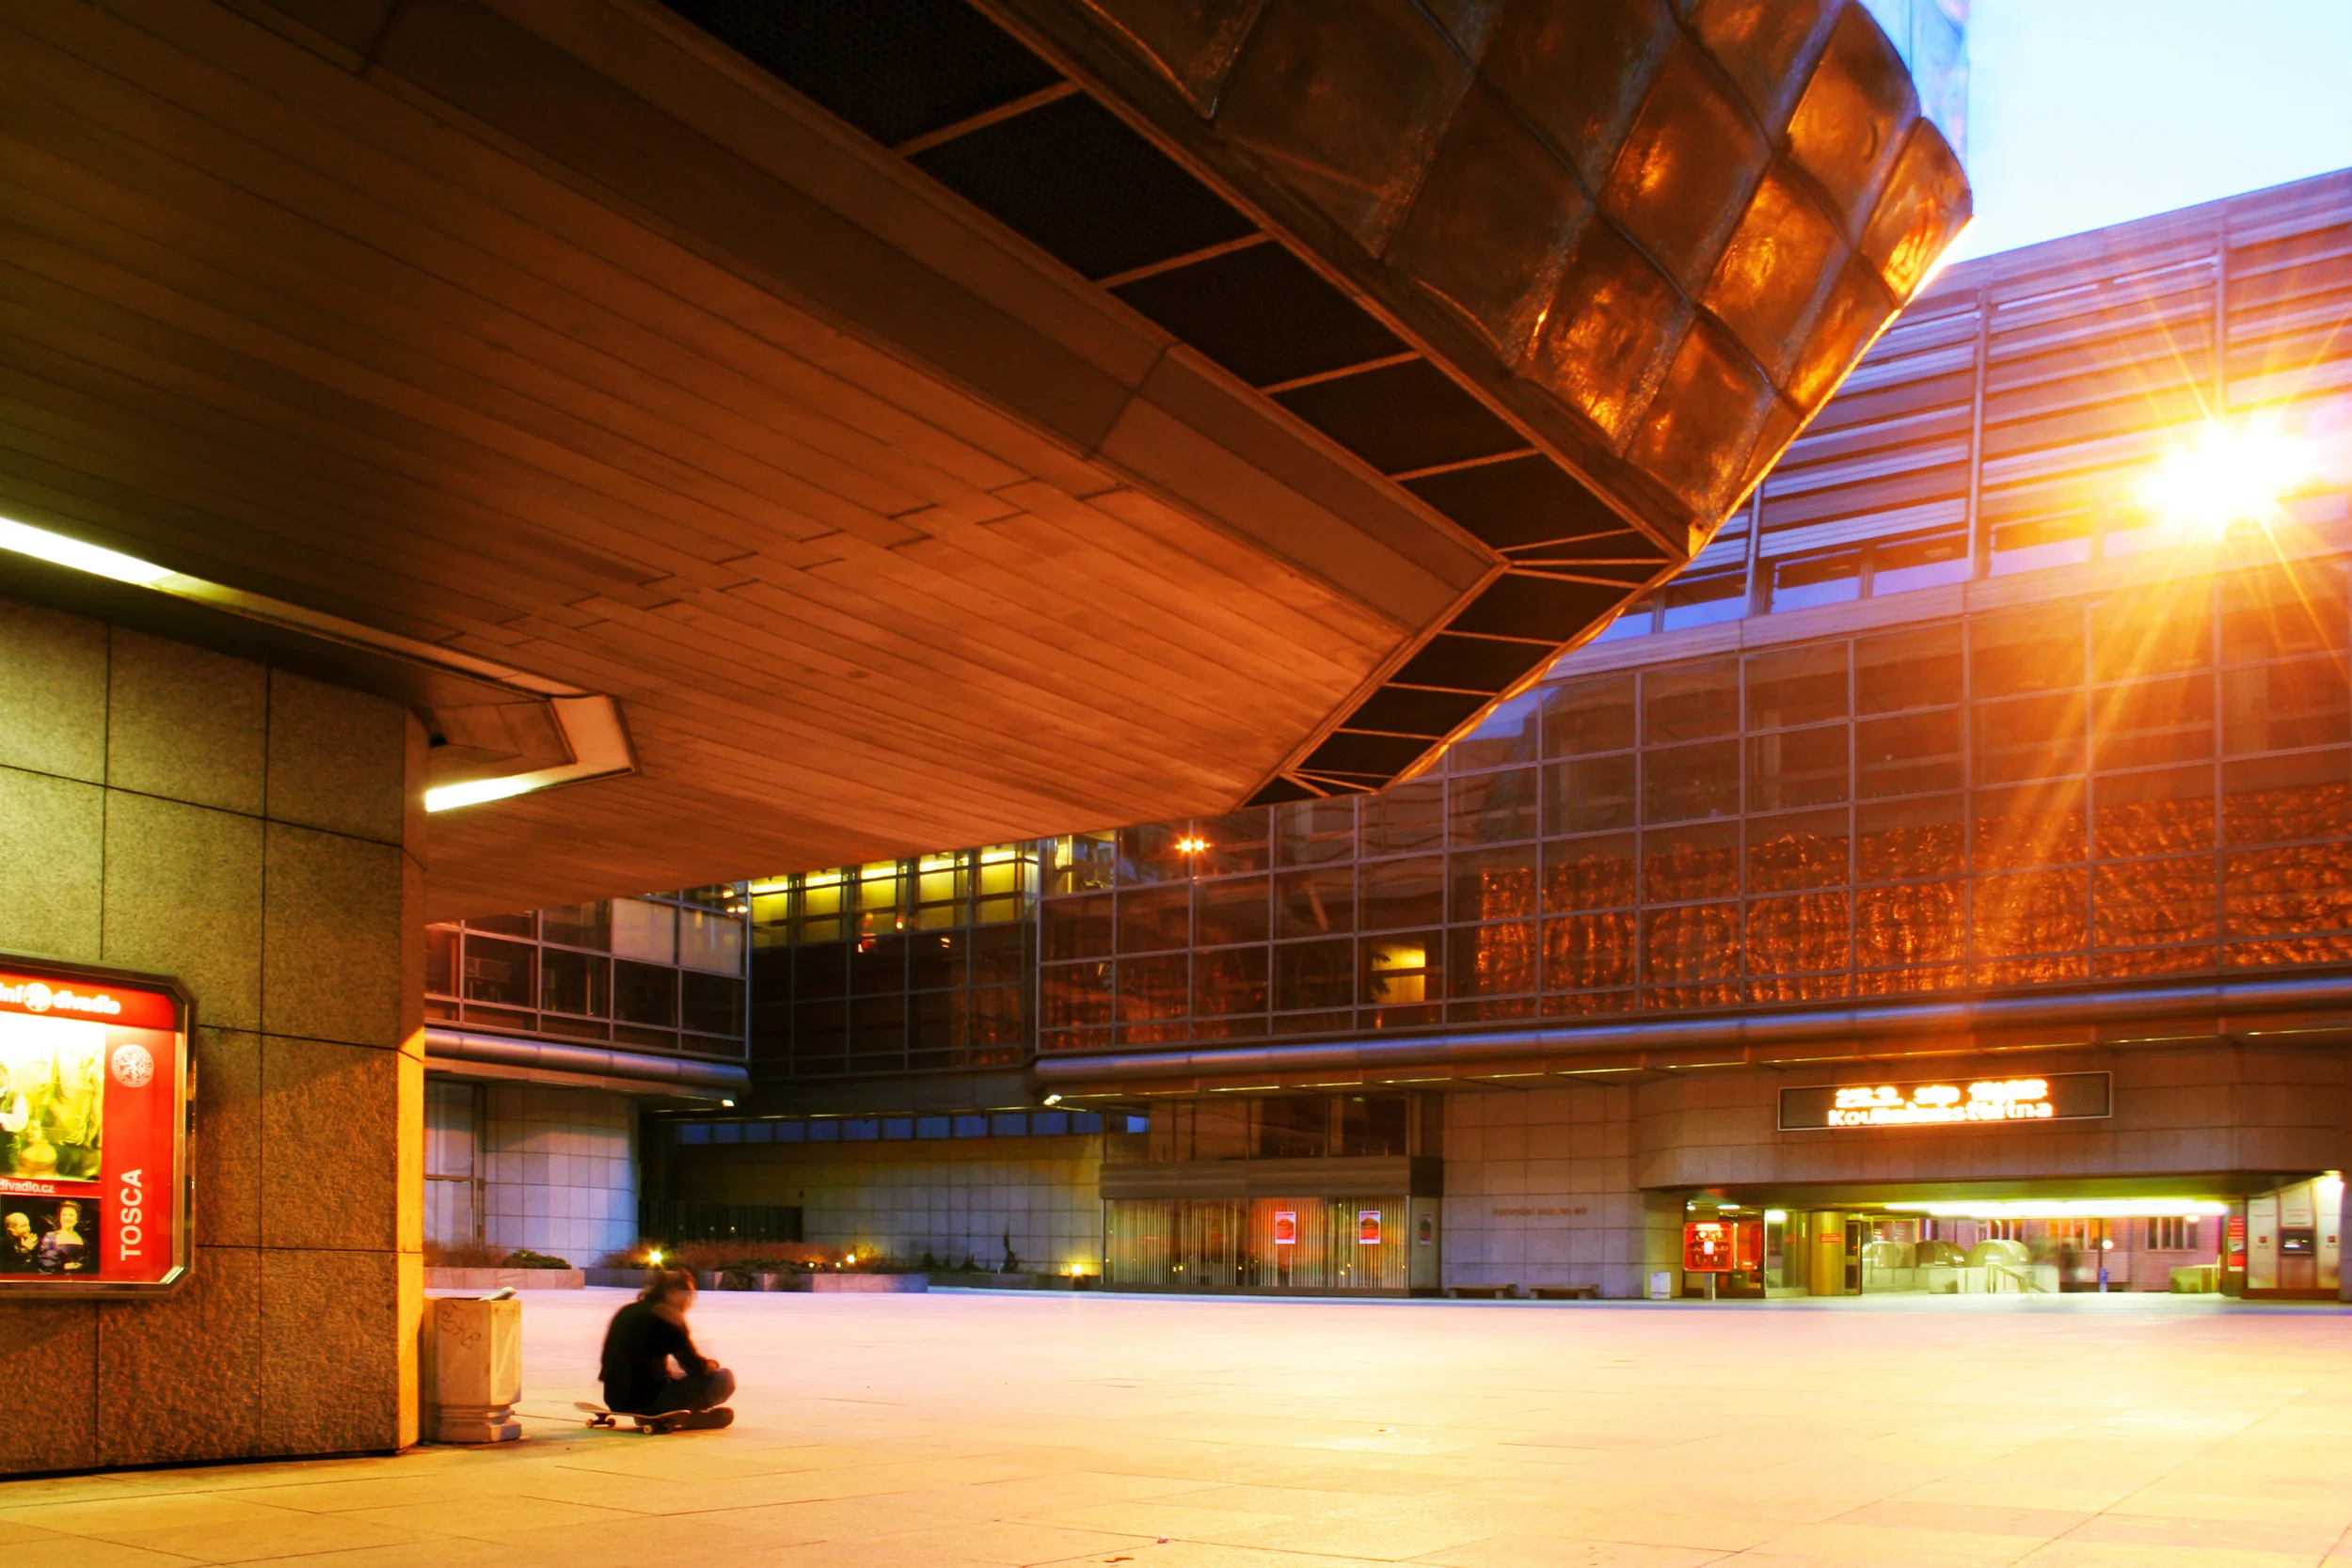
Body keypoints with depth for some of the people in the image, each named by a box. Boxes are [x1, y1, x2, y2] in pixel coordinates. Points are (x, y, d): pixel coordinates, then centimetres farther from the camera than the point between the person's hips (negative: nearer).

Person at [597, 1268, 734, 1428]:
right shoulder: (667, 1317, -11)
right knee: (724, 1378, -2)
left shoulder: (626, 1312, 13)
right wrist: (712, 1364, 16)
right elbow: (695, 1367, -8)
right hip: (649, 1401, -8)